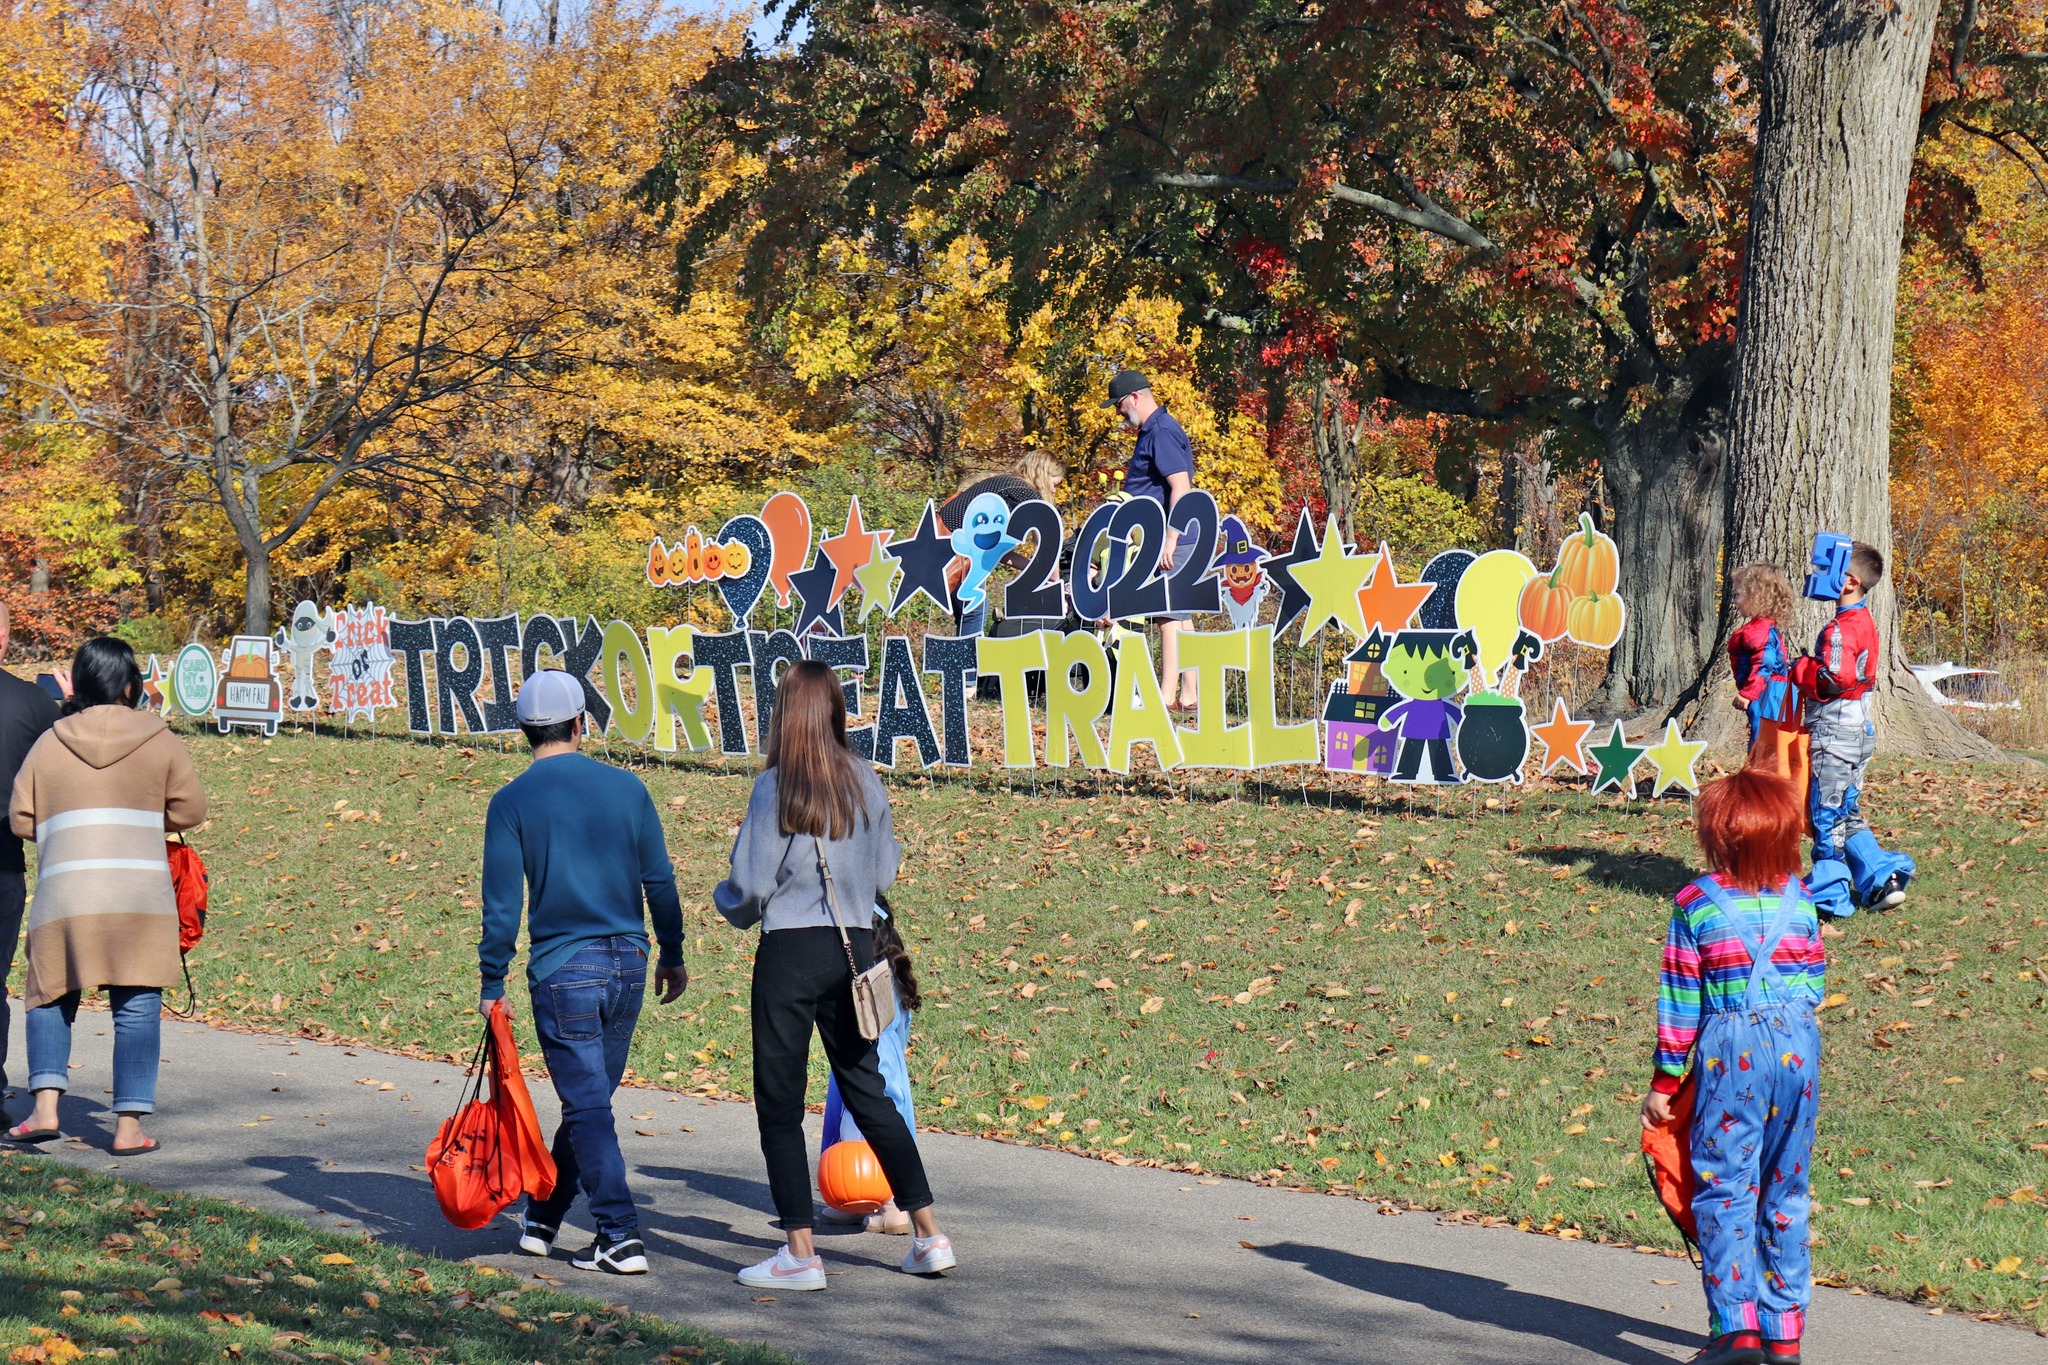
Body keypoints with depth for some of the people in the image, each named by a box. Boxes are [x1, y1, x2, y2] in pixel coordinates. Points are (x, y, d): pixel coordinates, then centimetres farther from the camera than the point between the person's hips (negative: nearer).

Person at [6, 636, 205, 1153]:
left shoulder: (49, 744, 6)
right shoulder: (159, 741, 3)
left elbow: (21, 819, 8)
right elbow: (189, 809, 5)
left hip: (64, 897, 1)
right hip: (140, 897, -1)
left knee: (50, 998, 13)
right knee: (137, 1007, 2)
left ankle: (45, 1105, -1)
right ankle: (129, 1124, 0)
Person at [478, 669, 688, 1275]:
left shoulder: (512, 801, -5)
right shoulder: (626, 787, 3)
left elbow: (501, 903, -6)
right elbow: (660, 881, 6)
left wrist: (492, 984, 1)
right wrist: (672, 956, 17)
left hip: (563, 969, -4)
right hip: (628, 964, 4)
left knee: (587, 1105, 0)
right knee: (589, 1096, 16)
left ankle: (621, 1237, -6)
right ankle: (542, 1218, 29)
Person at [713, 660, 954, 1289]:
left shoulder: (777, 785, -11)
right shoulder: (865, 782, 3)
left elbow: (751, 885, -10)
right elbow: (884, 875, 11)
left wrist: (731, 905, 12)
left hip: (791, 952, -5)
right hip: (854, 948, 5)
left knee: (779, 1103, 4)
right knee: (866, 1089, 16)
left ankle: (800, 1253, 3)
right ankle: (928, 1233, 15)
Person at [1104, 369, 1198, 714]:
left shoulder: (1162, 432, -14)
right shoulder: (1153, 431, 19)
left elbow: (1181, 487, -22)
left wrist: (1171, 539, -25)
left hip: (1168, 538, -11)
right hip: (1161, 536, 11)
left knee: (1171, 615, -10)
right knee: (1179, 614, 10)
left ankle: (1166, 695, -10)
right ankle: (1188, 694, 11)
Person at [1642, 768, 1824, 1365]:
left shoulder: (1696, 904, -5)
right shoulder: (1801, 900, 6)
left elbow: (1679, 1000, -2)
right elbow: (1815, 983, 11)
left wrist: (1664, 1083, 4)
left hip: (1731, 1051, -4)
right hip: (1799, 1045, 4)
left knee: (1724, 1189, 1)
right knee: (1787, 1192, 11)